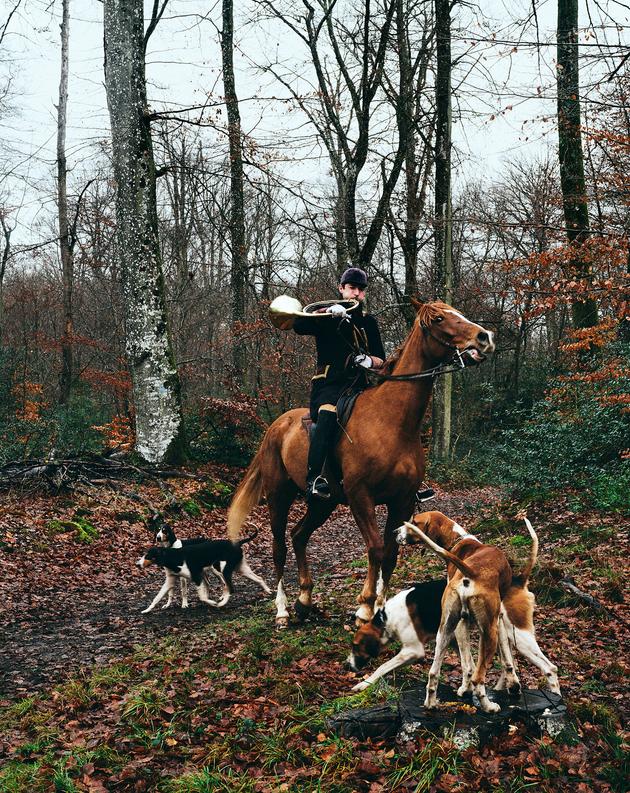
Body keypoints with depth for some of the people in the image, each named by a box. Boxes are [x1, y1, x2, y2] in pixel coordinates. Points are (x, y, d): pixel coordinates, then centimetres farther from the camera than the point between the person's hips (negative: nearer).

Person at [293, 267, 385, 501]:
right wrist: (328, 312, -21)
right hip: (329, 384, -5)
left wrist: (369, 360, -5)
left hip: (359, 385, 5)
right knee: (329, 413, -36)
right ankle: (314, 478, -47)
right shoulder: (325, 315, 10)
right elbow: (299, 326, -10)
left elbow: (381, 361, 18)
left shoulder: (369, 322, 20)